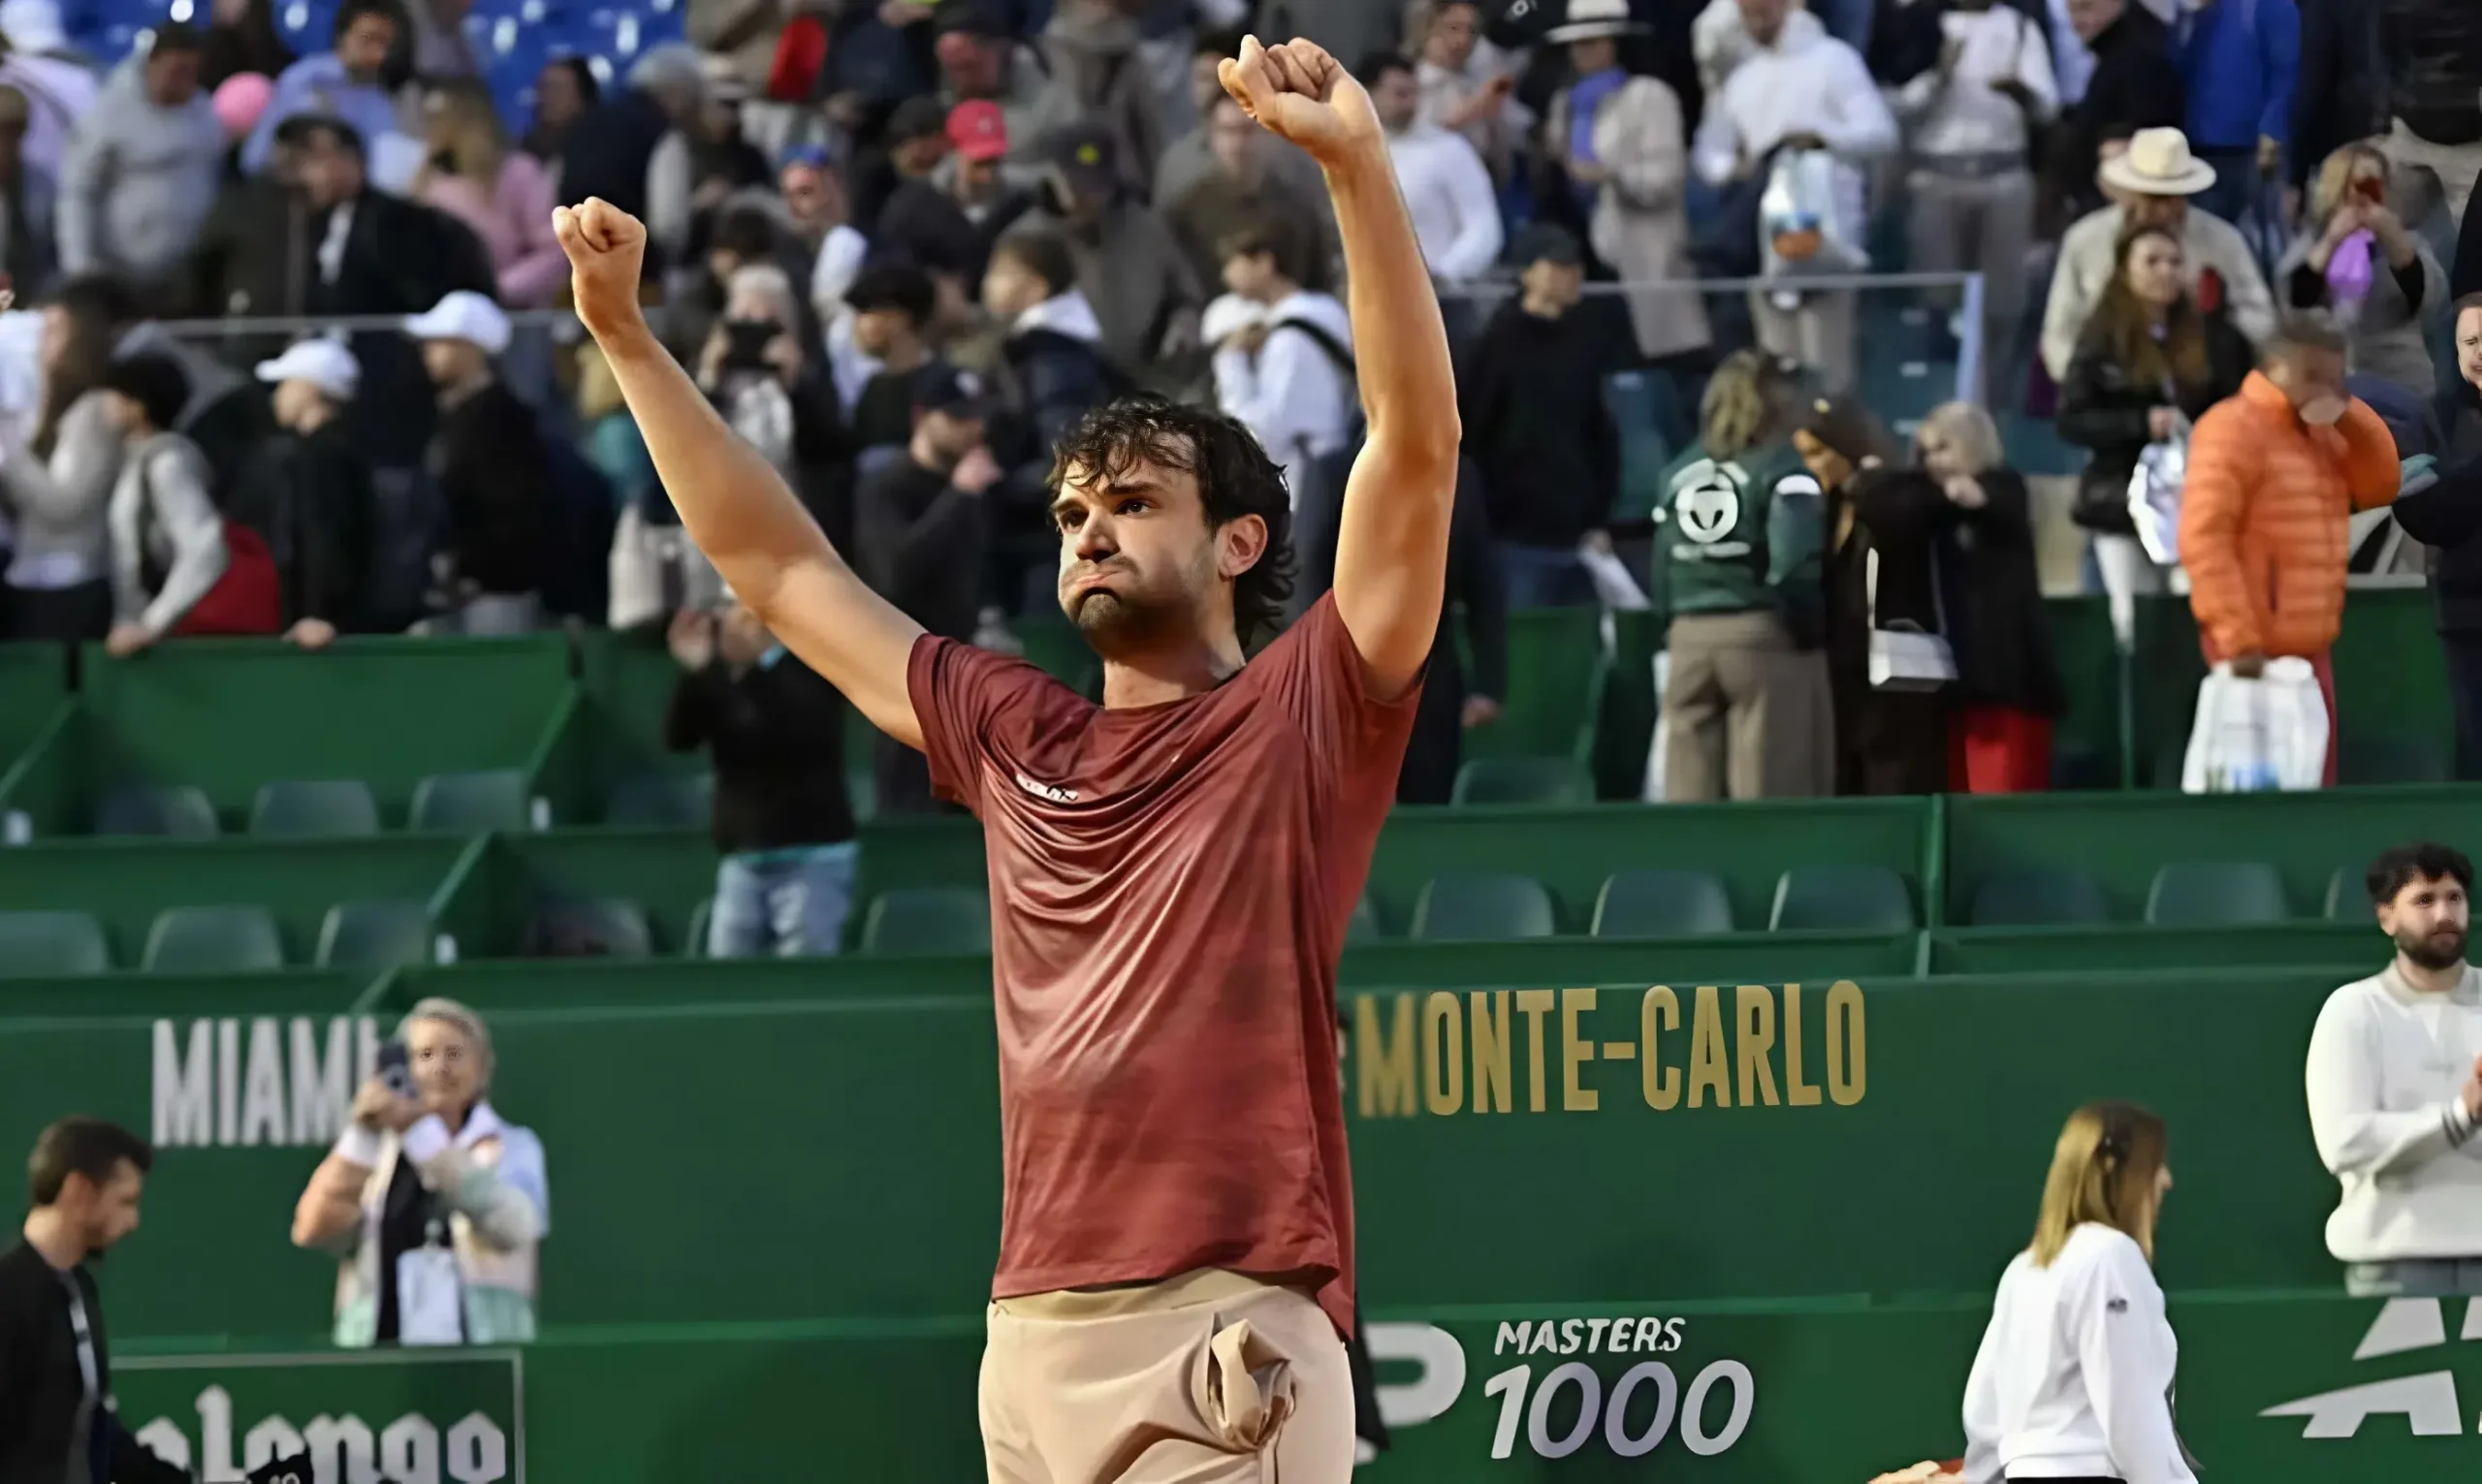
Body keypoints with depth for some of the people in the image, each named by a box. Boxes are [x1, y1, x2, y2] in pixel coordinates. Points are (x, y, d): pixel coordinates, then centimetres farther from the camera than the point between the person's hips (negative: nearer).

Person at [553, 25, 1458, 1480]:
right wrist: (630, 338, 27)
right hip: (1032, 1341, 6)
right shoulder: (1013, 735, 20)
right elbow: (781, 568, 28)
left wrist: (1358, 160, -17)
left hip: (1229, 1341, -6)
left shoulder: (1304, 717, 4)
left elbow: (1419, 442, -7)